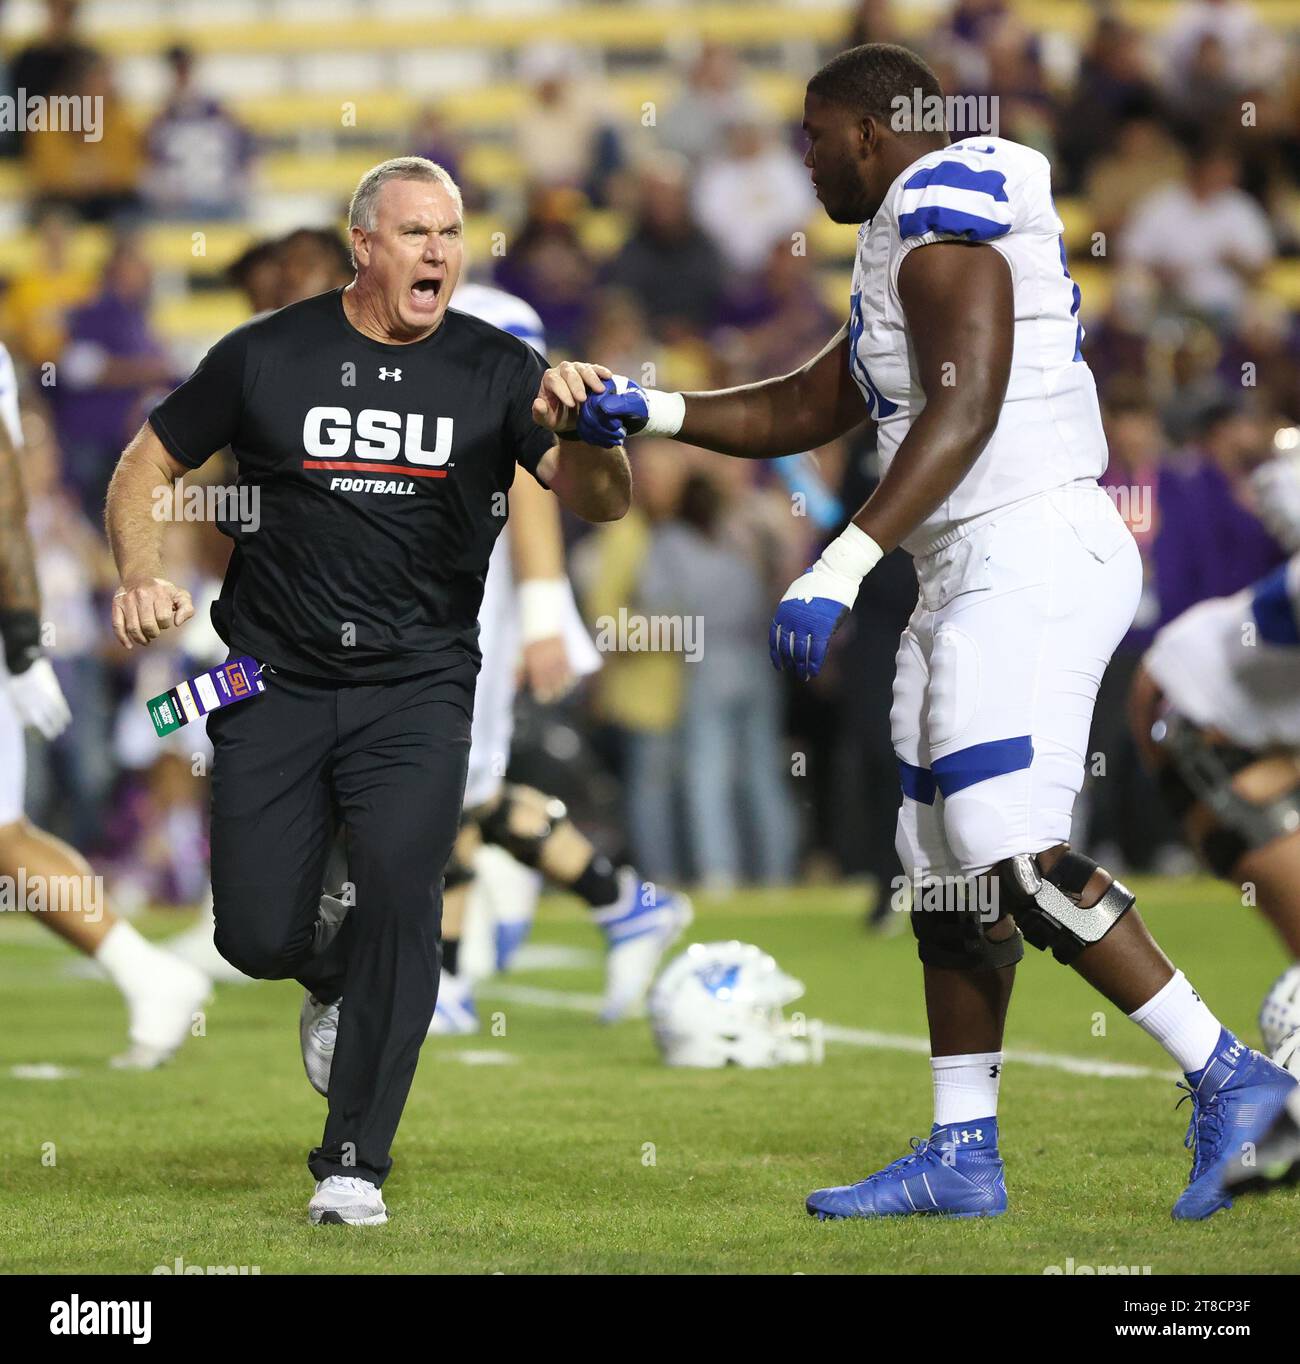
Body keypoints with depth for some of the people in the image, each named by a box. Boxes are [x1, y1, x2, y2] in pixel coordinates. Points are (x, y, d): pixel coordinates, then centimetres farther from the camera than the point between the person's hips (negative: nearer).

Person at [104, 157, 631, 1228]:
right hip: (274, 683, 1)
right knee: (260, 938, -3)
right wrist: (143, 575, -9)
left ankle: (354, 1166, -6)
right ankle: (331, 970, 37)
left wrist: (573, 427, -30)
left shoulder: (493, 369, 1)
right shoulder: (269, 356, 1)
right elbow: (148, 466, 10)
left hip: (416, 687, 0)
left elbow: (601, 503, -8)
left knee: (401, 902, -19)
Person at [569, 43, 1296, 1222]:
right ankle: (963, 1157, 14)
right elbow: (796, 416, 30)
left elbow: (963, 411, -21)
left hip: (1032, 552, -11)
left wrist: (839, 572, -25)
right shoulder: (904, 247, 22)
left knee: (1014, 854, -15)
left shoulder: (944, 201, -9)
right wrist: (646, 411, 19)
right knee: (950, 870, 10)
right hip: (974, 574, 11)